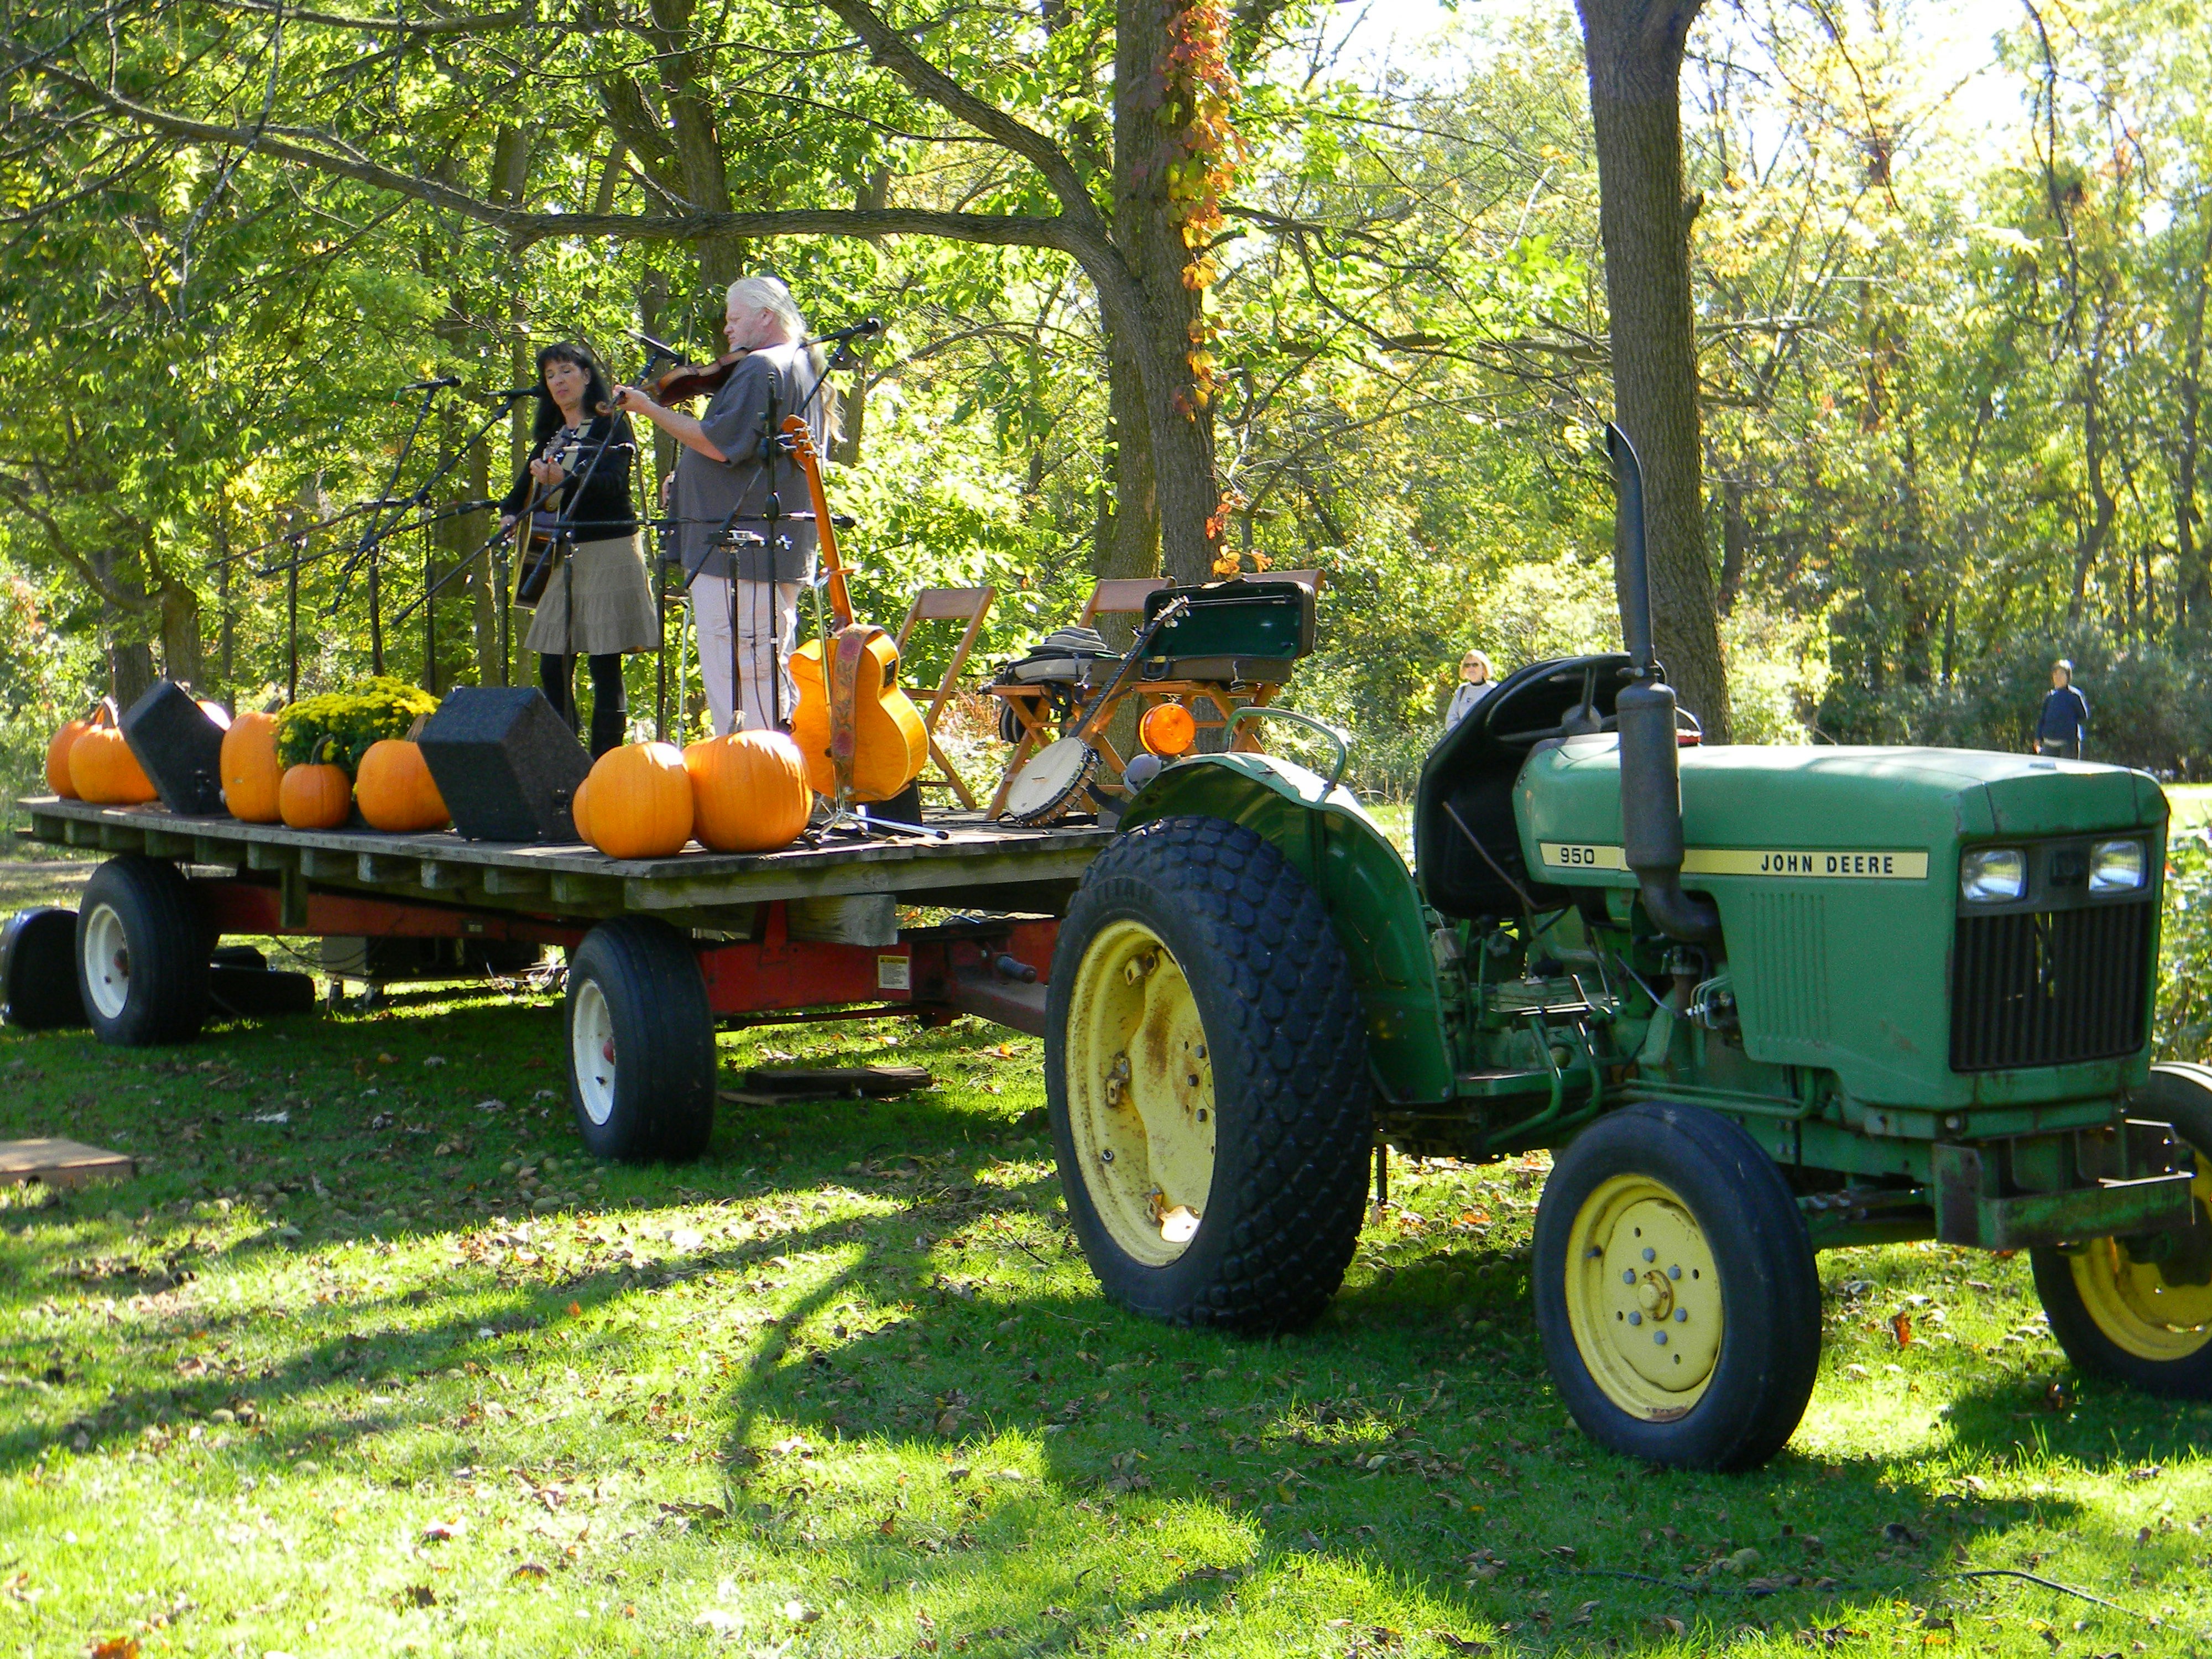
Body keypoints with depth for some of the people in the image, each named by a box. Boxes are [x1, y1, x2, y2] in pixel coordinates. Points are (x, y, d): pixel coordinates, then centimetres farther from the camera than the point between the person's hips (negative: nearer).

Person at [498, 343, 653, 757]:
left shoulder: (611, 425, -2)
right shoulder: (550, 436, 18)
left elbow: (612, 483, -18)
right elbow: (522, 492, 22)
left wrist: (562, 481, -35)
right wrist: (510, 515, -1)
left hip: (607, 553, -7)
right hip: (561, 557, 7)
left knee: (605, 667, -8)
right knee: (553, 670, 4)